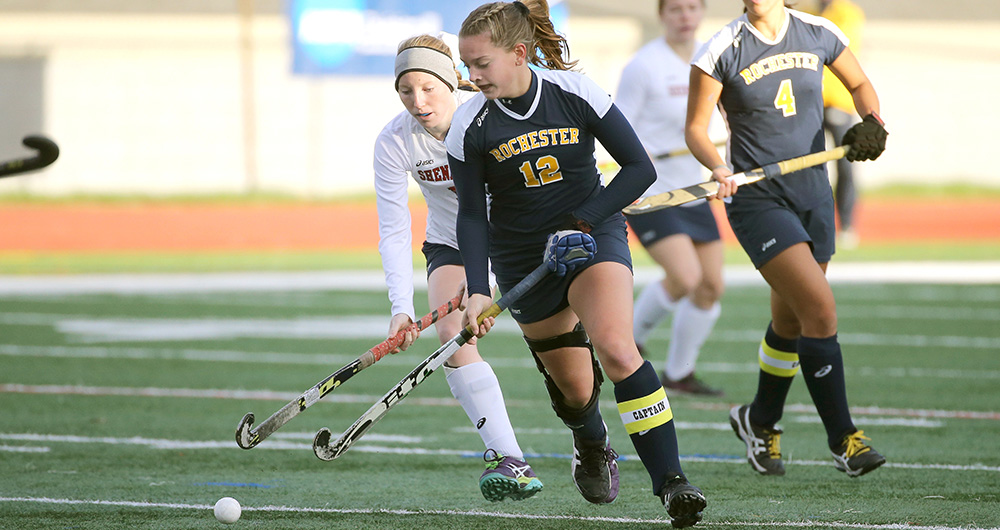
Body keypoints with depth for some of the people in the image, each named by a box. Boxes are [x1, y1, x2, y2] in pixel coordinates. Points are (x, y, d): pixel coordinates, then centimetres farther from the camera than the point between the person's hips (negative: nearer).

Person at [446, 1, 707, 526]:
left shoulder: (576, 94, -15)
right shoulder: (469, 125, -11)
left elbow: (640, 168, -11)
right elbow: (472, 216, -6)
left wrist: (585, 221, -20)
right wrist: (477, 291, -18)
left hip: (594, 234, -2)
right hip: (522, 259, 2)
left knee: (615, 347, -27)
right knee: (573, 388, 7)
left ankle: (669, 479, -26)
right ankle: (591, 445, 44)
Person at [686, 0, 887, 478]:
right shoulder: (721, 52, -9)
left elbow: (859, 85, 18)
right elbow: (695, 128, -3)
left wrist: (871, 124, -2)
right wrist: (718, 167, -23)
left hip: (813, 196, 5)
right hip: (757, 200, -5)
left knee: (791, 322, 15)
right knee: (820, 308, -18)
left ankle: (759, 421, 40)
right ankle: (843, 440, -10)